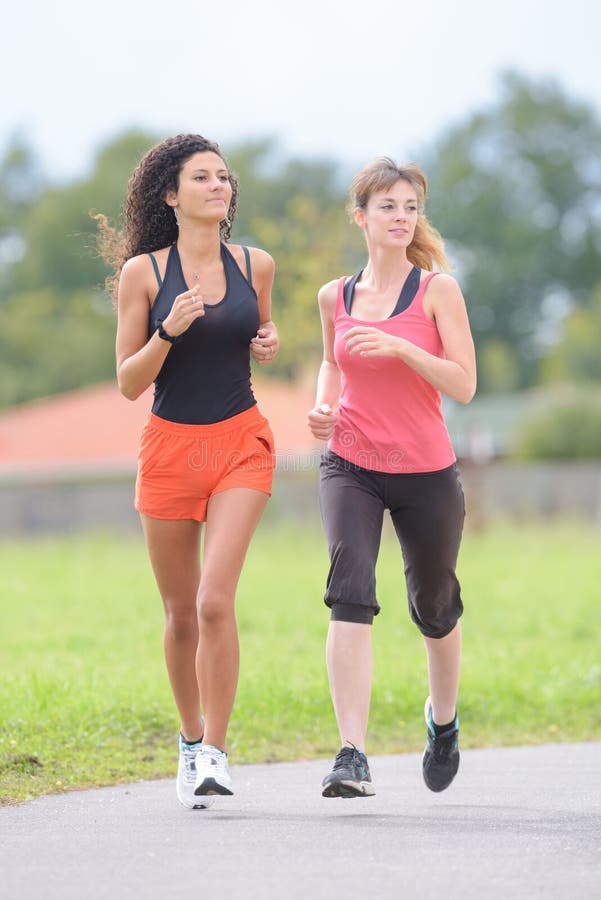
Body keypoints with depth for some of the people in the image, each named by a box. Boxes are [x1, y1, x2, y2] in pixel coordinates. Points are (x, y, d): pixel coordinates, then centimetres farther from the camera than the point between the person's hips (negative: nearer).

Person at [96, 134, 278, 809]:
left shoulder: (255, 266, 4)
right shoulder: (142, 272, -3)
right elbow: (128, 383, -3)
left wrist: (269, 345, 0)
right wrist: (168, 332, -19)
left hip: (241, 444, 0)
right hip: (170, 446, 0)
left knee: (215, 601, -16)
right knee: (181, 613, 9)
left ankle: (215, 752, -10)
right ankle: (190, 740, 30)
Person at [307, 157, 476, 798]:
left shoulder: (437, 289, -4)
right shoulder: (335, 297, 6)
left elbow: (464, 384, -10)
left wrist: (398, 347, -23)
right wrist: (322, 407, 4)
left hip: (425, 472, -1)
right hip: (350, 467, 1)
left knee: (433, 606, 14)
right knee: (350, 593, -21)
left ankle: (443, 717, 46)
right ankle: (352, 757, -27)